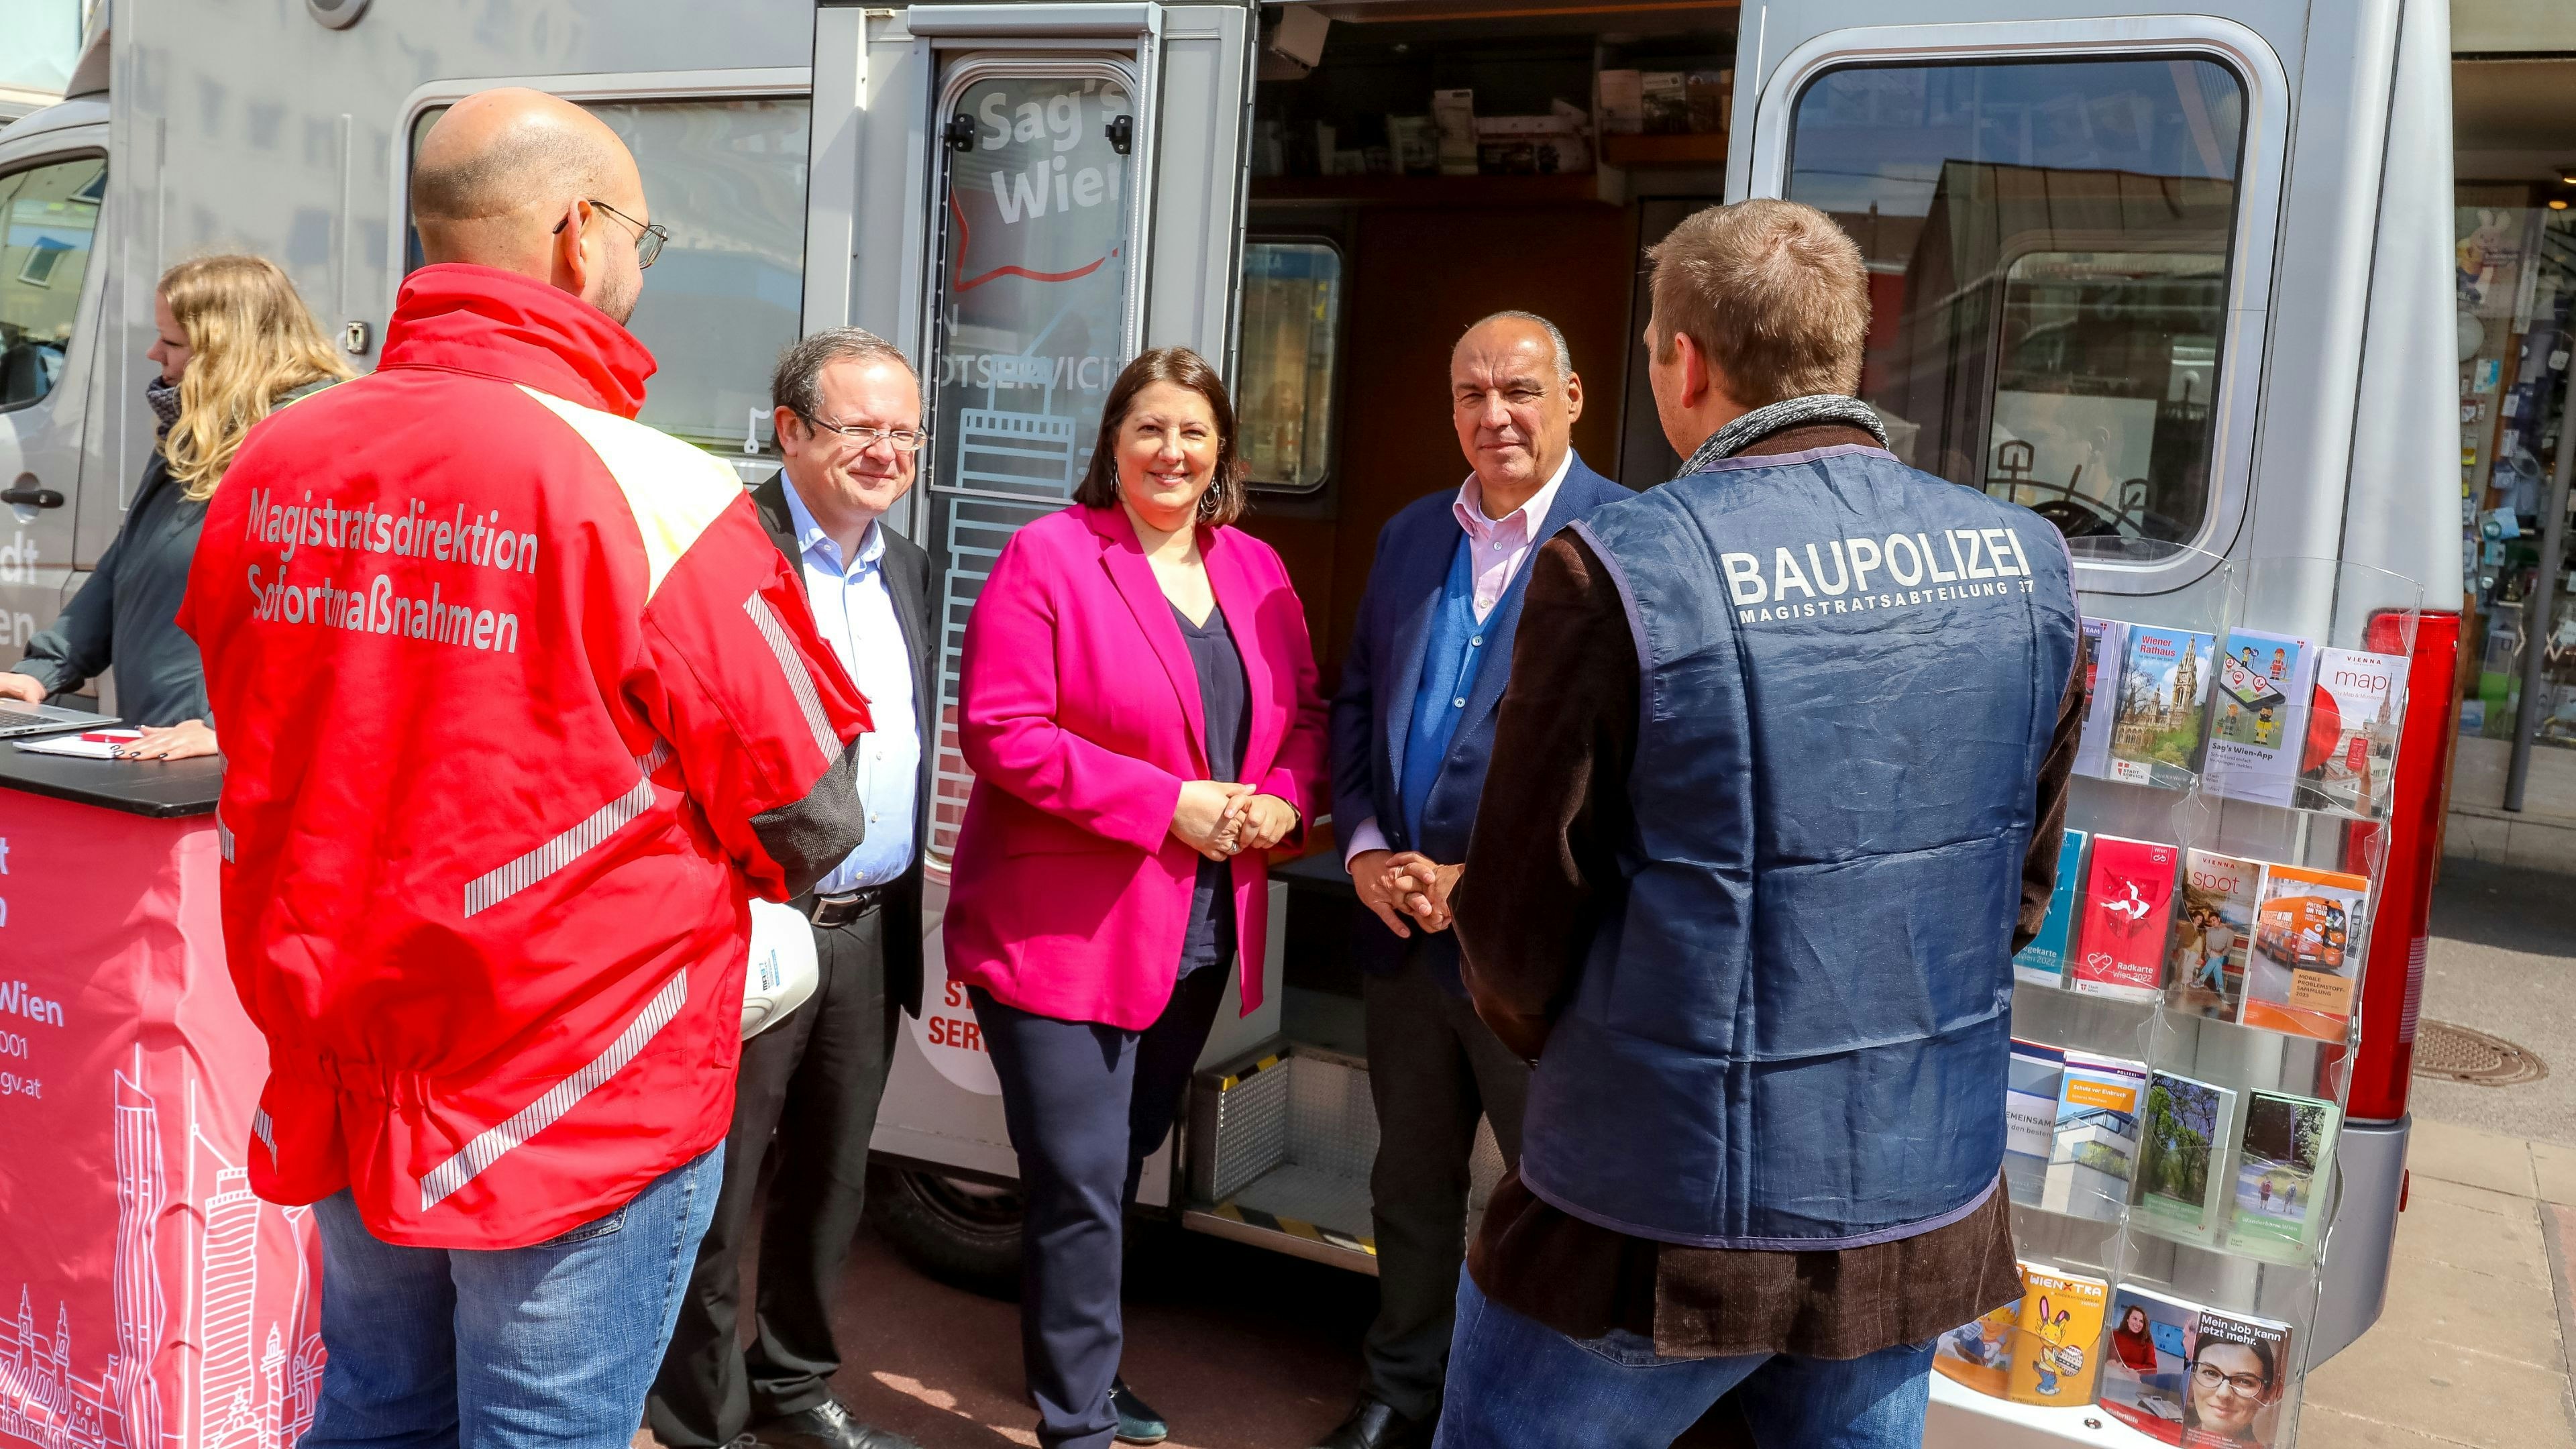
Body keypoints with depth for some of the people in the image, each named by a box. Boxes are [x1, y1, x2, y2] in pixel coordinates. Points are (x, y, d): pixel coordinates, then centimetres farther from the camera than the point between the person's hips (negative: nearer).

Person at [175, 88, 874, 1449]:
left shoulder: (270, 463, -3)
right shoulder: (658, 497, -20)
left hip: (339, 1080, 6)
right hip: (576, 1105, -5)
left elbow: (259, 749, 12)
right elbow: (812, 827, -13)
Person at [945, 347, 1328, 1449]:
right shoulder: (1047, 556, -10)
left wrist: (1284, 799, -9)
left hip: (1203, 930, 6)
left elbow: (1303, 714, 13)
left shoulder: (1255, 570, 9)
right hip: (1063, 930, -6)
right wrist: (1170, 803, -20)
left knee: (1122, 1164, 20)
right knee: (1081, 1181, -2)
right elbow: (1001, 733, -18)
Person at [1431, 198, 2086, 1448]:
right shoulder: (2023, 563, -1)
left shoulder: (1618, 571, -19)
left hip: (1661, 1209, -5)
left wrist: (1545, 1036, 8)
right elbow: (2019, 886, 8)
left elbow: (1518, 924, -13)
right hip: (1924, 1206, 6)